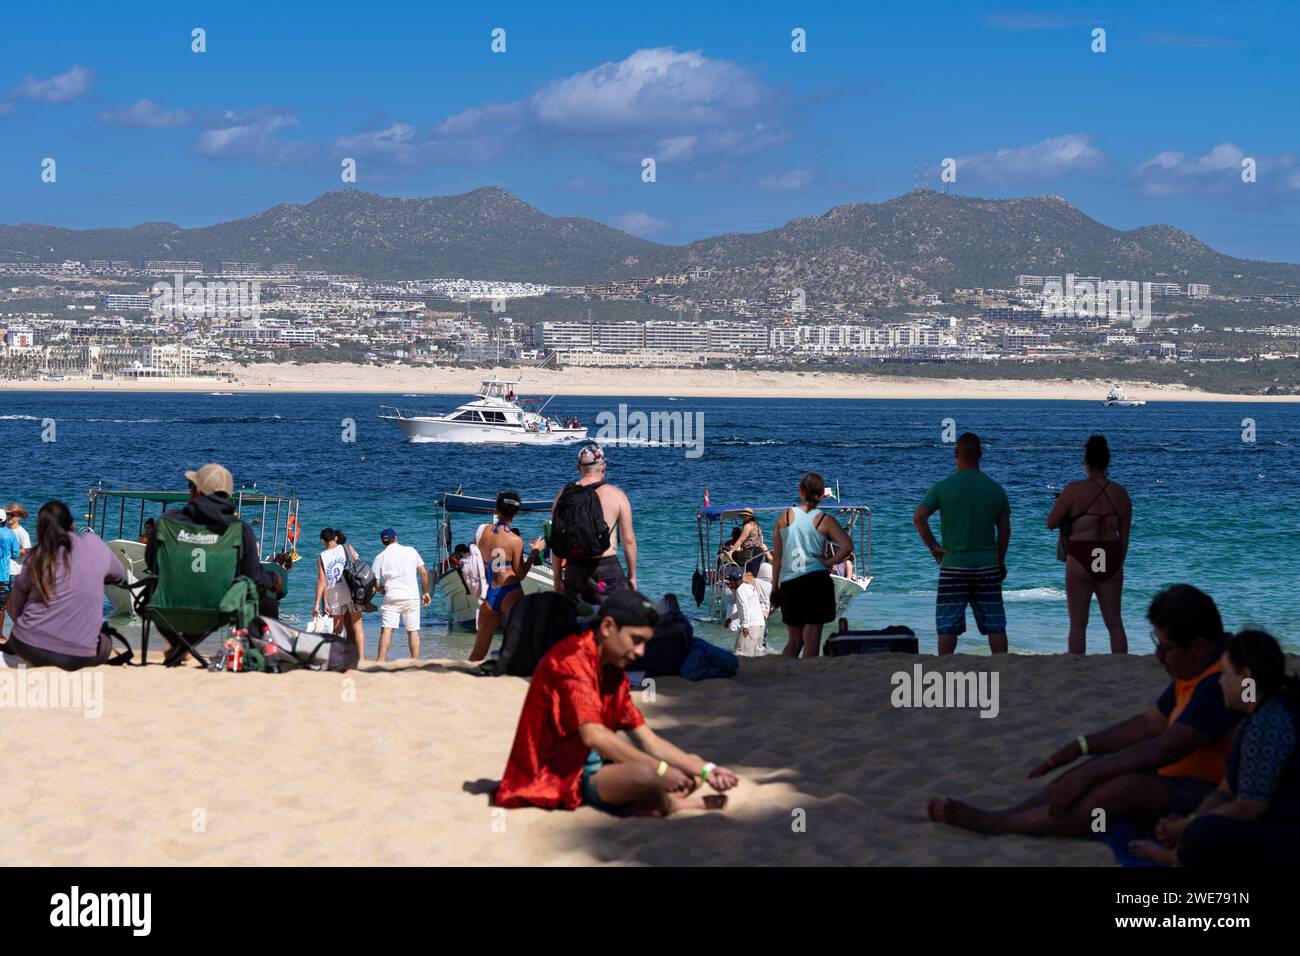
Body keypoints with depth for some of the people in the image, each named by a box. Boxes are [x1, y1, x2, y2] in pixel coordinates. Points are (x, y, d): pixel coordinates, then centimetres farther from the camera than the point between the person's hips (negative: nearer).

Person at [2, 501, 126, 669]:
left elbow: (15, 608, 9)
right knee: (105, 638, 30)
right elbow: (119, 574, 21)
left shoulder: (37, 556, 1)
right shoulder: (94, 544, 2)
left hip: (30, 647, 2)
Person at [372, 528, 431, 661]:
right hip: (412, 596, 2)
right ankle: (414, 661, 6)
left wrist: (381, 589, 21)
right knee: (413, 630, 7)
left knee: (386, 630, -7)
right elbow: (424, 572, 7)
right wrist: (425, 592, 16)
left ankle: (381, 661, -17)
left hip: (392, 597, -2)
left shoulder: (380, 557, 4)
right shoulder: (411, 551, 8)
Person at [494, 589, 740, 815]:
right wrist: (660, 768, -27)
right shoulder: (571, 658, -16)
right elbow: (593, 735, -28)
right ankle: (671, 804, -5)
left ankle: (637, 806, -17)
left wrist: (705, 770, -1)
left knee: (691, 766, 7)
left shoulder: (614, 672, 13)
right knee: (644, 776, -35)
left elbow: (647, 740, 11)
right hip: (565, 775, -10)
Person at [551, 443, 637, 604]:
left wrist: (557, 579, 13)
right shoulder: (616, 495, -3)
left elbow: (556, 541, 7)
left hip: (573, 570, 4)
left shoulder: (563, 495, 5)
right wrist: (632, 575, 9)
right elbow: (628, 540, -2)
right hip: (606, 569, -4)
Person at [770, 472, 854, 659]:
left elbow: (777, 555, 6)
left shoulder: (785, 516, 5)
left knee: (794, 640, 15)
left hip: (789, 583, 2)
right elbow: (847, 547, -14)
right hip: (816, 581, -2)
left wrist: (774, 585, 13)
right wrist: (829, 562, 0)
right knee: (811, 639, 0)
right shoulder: (825, 520, 0)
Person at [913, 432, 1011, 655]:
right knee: (995, 625, 6)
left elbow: (919, 517, -13)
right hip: (988, 566, 2)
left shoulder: (943, 487, -6)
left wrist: (933, 547, -3)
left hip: (954, 565, -2)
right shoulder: (995, 489, 3)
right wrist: (1001, 561, 15)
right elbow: (1005, 529, 6)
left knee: (948, 626, 3)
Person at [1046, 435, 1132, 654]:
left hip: (1081, 559, -4)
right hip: (1111, 562, 4)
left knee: (1078, 624, 3)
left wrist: (1062, 505, 16)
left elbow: (1051, 523, -3)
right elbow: (1124, 535, 9)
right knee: (1114, 622, 10)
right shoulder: (1121, 493, 5)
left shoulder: (1074, 490, -9)